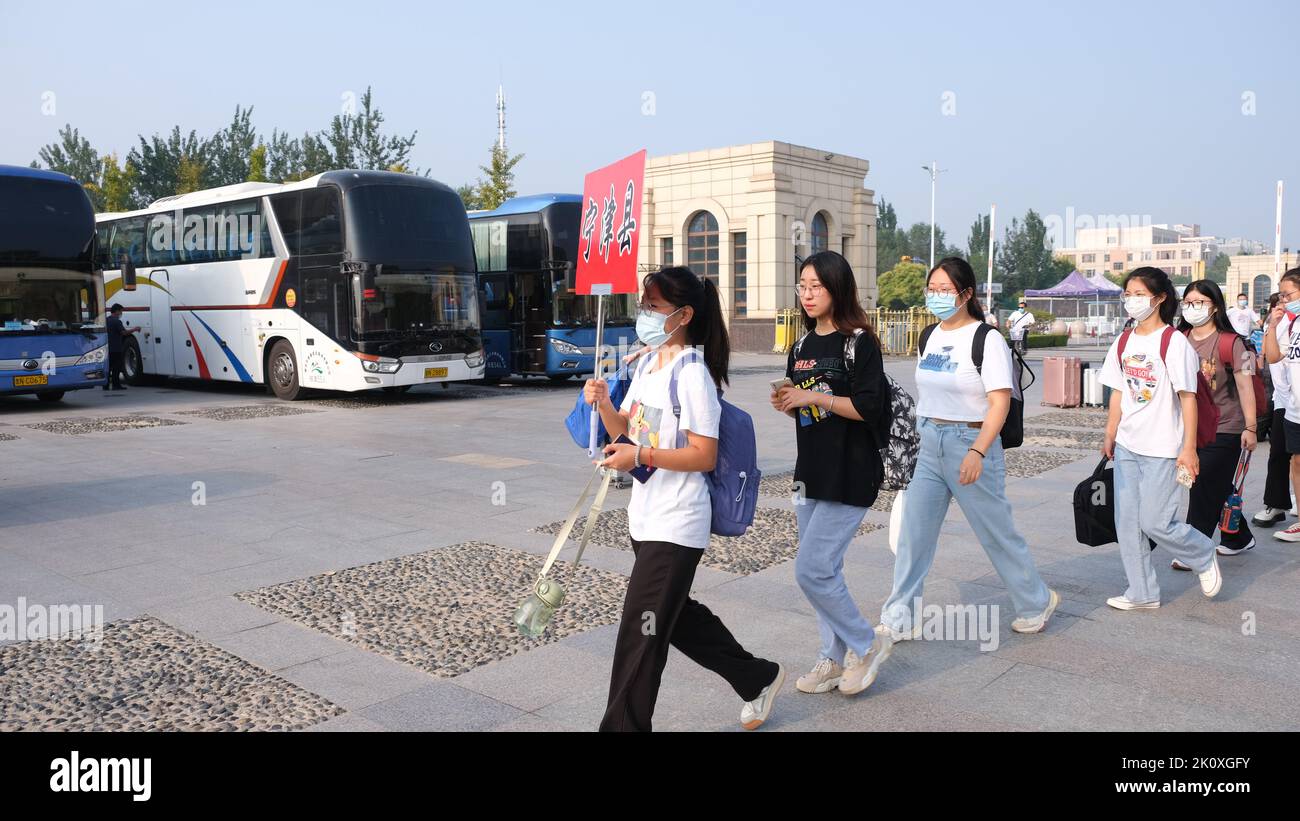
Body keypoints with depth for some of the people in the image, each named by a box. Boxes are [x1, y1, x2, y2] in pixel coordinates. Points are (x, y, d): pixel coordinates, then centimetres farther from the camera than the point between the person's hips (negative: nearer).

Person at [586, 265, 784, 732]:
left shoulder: (692, 374, -17)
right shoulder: (647, 365, 10)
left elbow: (704, 457, -19)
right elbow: (625, 431, 13)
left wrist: (641, 456, -27)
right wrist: (603, 404, -6)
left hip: (676, 523, -10)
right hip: (646, 516, 10)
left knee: (640, 633, -4)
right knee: (677, 616, 21)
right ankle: (758, 680, 38)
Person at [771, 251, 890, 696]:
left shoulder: (860, 341, -10)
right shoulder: (803, 345, 12)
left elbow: (869, 408, -17)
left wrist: (815, 396, -19)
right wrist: (786, 404, -3)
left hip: (850, 475, -8)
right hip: (811, 472, 8)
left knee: (811, 569, -10)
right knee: (824, 570, 13)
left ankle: (866, 644, 11)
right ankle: (836, 660, 26)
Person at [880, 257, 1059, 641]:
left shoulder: (987, 339, -12)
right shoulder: (929, 337, 9)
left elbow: (1000, 403, -18)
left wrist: (977, 451, -29)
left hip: (971, 443, -6)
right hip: (929, 444, 6)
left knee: (997, 533, 7)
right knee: (912, 533, 3)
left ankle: (1037, 602, 31)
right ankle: (900, 620, 11)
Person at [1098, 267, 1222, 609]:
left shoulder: (1174, 342, -11)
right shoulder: (1123, 342, 7)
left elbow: (1188, 398, -12)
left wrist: (1189, 449, -14)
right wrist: (1110, 436, 12)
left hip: (1161, 449, -6)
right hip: (1127, 446, 6)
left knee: (1155, 523, -4)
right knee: (1127, 521, 7)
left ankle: (1204, 556, 26)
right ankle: (1142, 593, 18)